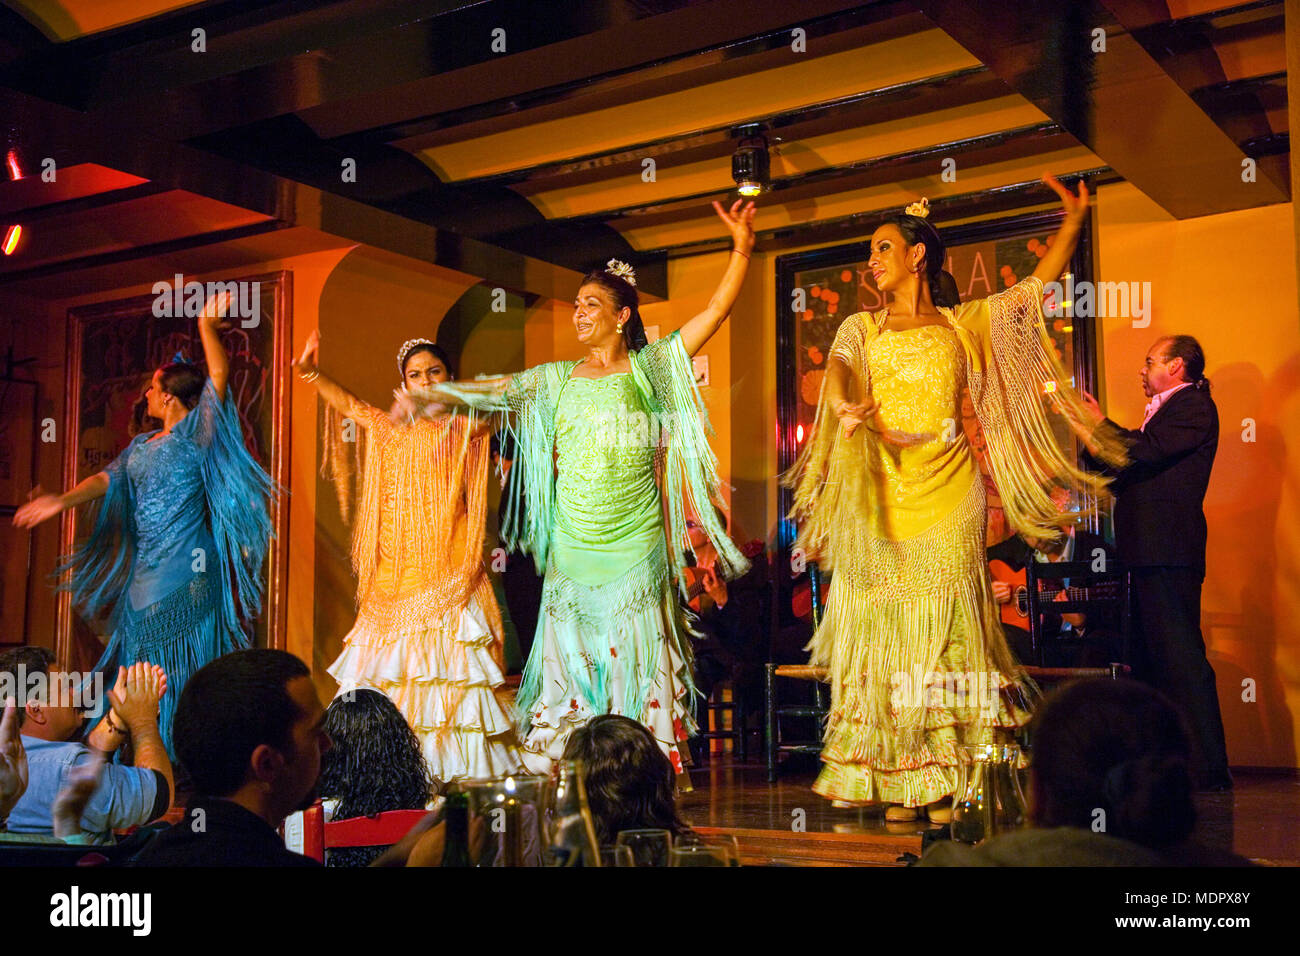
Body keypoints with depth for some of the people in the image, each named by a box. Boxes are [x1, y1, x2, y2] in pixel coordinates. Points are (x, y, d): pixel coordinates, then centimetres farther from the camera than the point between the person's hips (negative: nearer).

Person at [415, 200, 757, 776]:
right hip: (573, 539, 3)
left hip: (635, 538, -3)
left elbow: (716, 311, -1)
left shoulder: (650, 367, 4)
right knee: (570, 650, 3)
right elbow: (490, 392, 15)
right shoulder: (557, 379, 13)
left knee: (634, 651, -3)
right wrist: (425, 395, 8)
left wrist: (741, 248, -10)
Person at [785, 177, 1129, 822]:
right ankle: (896, 785, -2)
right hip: (883, 490, 0)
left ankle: (942, 782, -3)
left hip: (948, 490, 0)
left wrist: (1073, 220, 10)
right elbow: (837, 368, -4)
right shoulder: (862, 327, 15)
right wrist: (846, 406, -26)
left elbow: (1037, 286, 18)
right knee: (884, 627, -5)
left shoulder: (965, 324, 16)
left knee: (943, 628, -4)